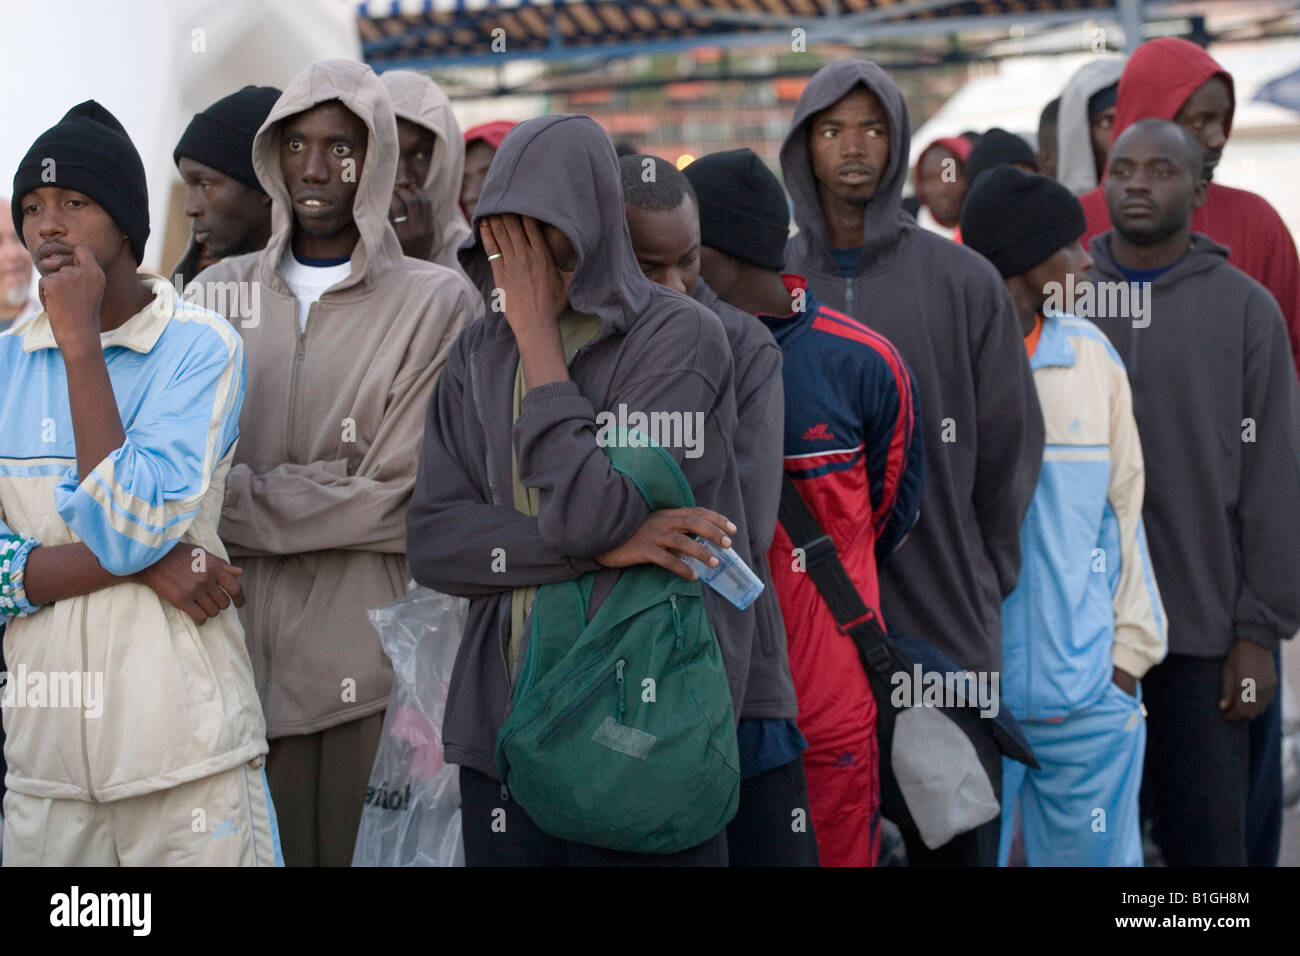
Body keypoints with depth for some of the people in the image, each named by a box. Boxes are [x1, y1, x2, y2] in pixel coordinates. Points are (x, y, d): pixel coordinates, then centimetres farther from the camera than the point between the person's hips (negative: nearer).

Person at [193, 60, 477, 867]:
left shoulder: (436, 301, -1)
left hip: (373, 663, -3)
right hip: (244, 647, 3)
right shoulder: (221, 293, 11)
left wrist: (231, 496, -8)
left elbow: (399, 500, -8)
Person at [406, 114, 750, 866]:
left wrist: (538, 333, -10)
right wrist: (604, 547, -14)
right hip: (499, 729, 5)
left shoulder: (680, 337, -7)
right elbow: (430, 542, 0)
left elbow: (591, 511, -19)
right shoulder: (479, 355, 9)